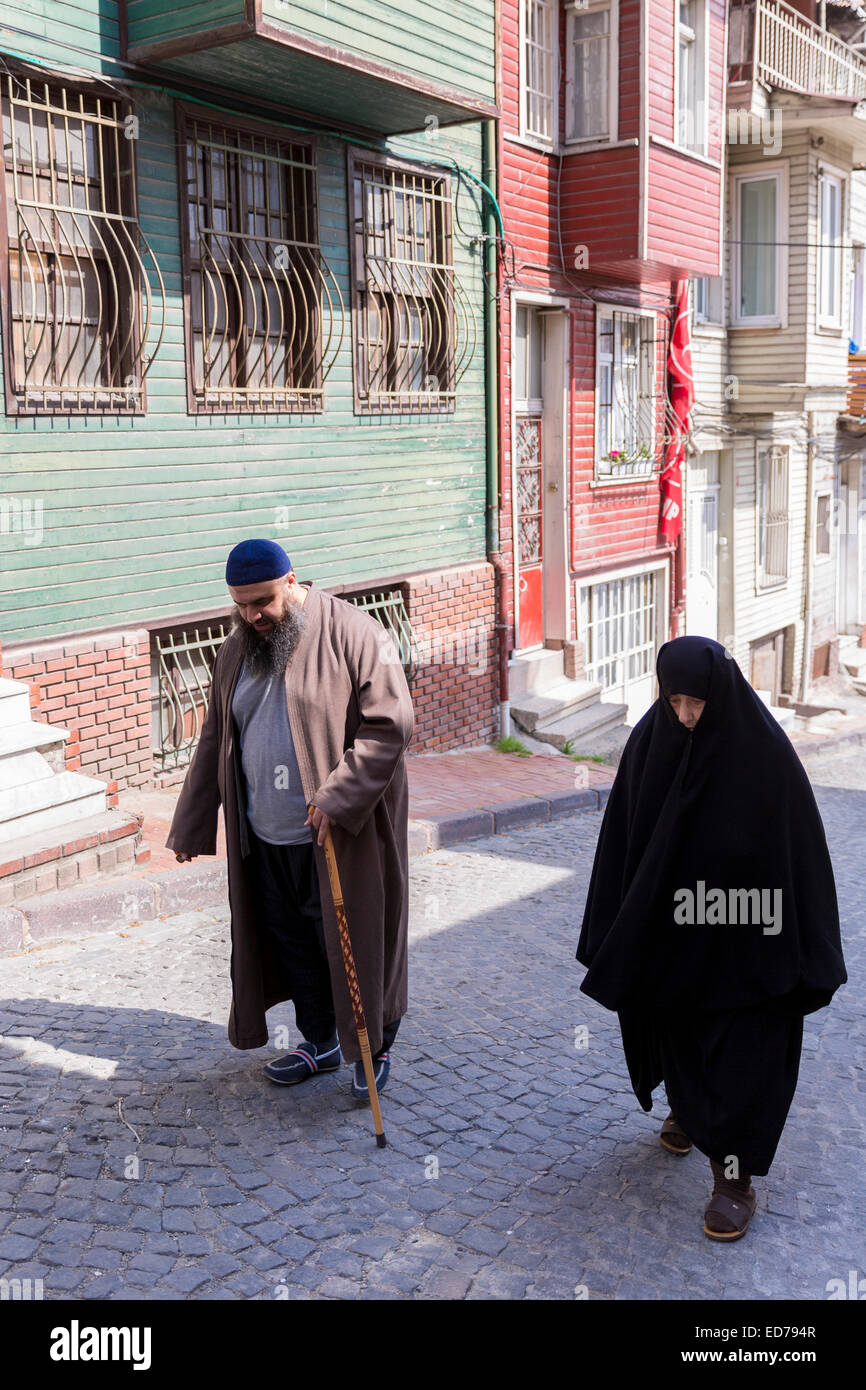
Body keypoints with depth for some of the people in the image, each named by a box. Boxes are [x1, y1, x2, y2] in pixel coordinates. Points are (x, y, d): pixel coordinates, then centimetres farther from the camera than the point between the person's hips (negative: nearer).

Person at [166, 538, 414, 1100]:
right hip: (264, 838, 6)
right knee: (291, 943, 15)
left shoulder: (354, 635, -13)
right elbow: (215, 743, 15)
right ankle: (320, 1042, 34)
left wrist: (336, 797, -24)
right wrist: (191, 825, 14)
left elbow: (392, 723, -17)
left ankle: (374, 1048, 26)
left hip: (343, 835, -6)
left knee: (353, 943, 5)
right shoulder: (237, 649, 7)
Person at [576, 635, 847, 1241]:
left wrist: (807, 956, -9)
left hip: (745, 942, -3)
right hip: (669, 932, 4)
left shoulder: (765, 749, -18)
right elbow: (624, 841, -2)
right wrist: (613, 936, 1)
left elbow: (799, 850, -11)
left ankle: (736, 1177, 16)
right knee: (674, 1028, 21)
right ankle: (687, 1108, 49)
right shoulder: (650, 742, -10)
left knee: (741, 1051, 2)